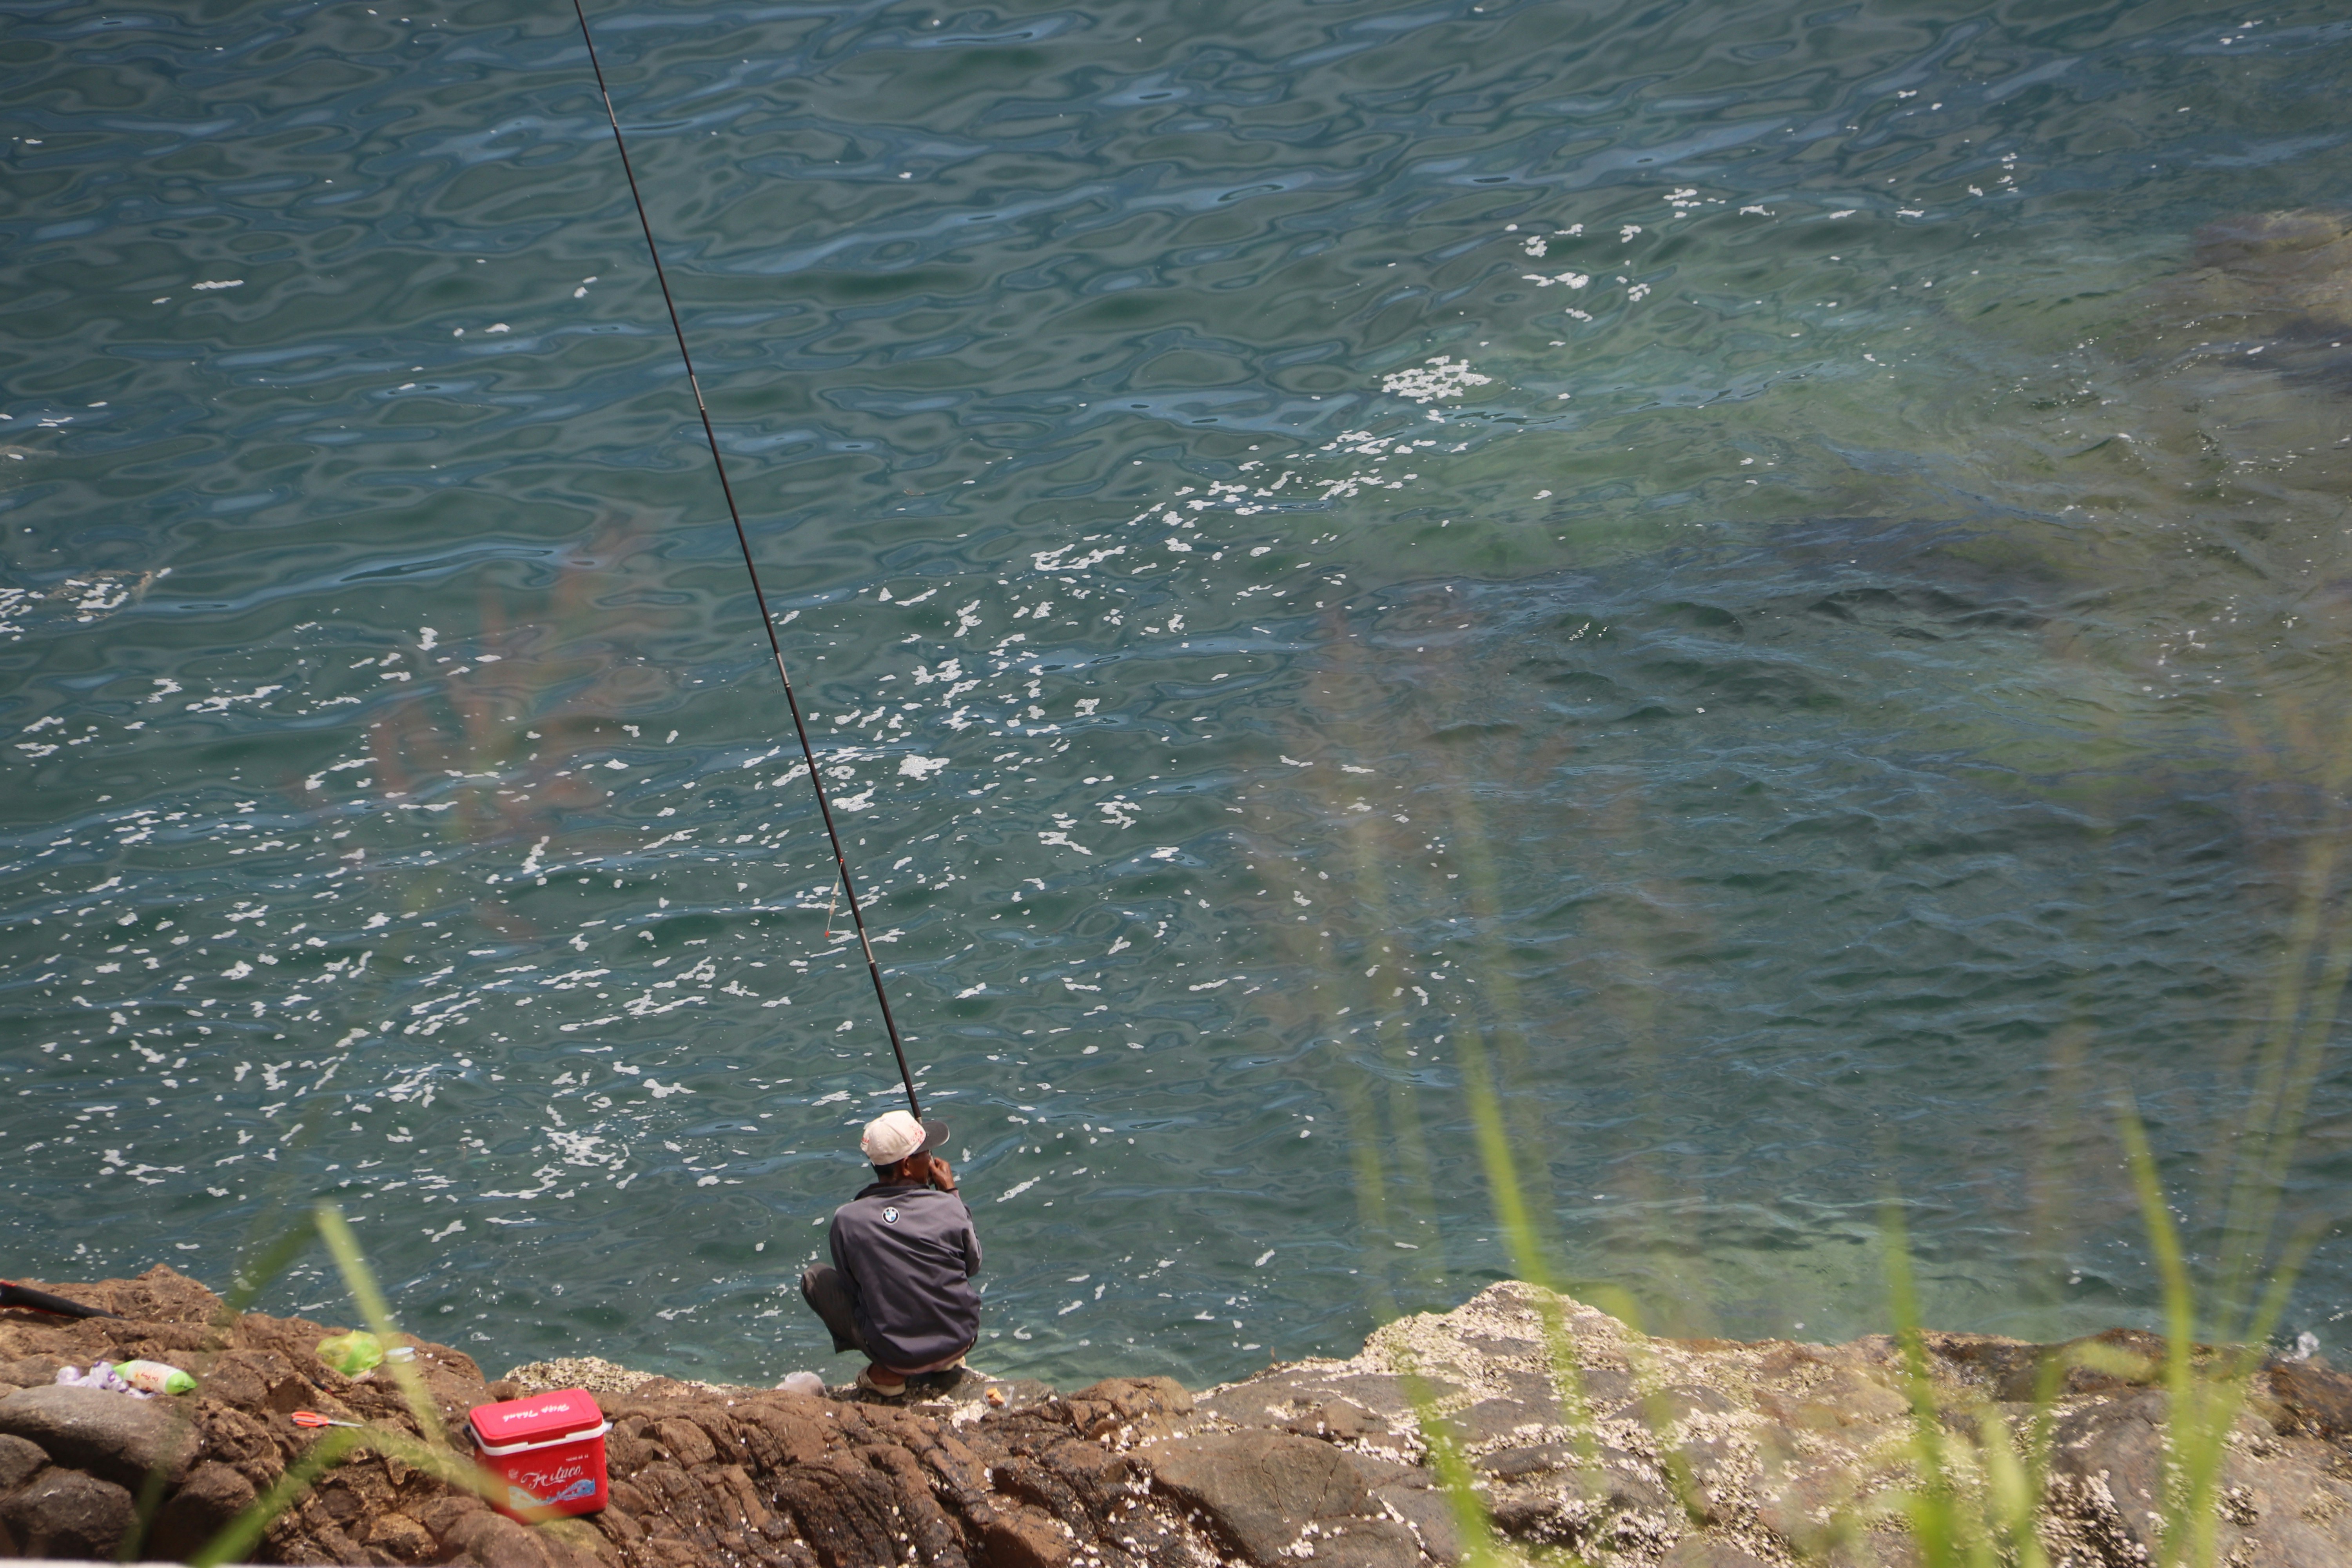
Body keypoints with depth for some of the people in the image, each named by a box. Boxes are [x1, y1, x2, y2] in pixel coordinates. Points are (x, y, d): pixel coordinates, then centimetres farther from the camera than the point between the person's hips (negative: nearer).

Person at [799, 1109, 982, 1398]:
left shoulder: (847, 1219, -15)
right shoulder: (947, 1208, -16)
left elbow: (851, 1287, 0)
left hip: (896, 1355, -2)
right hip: (960, 1340, 2)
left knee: (815, 1278, 14)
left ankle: (887, 1372, 6)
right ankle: (947, 1359, 16)